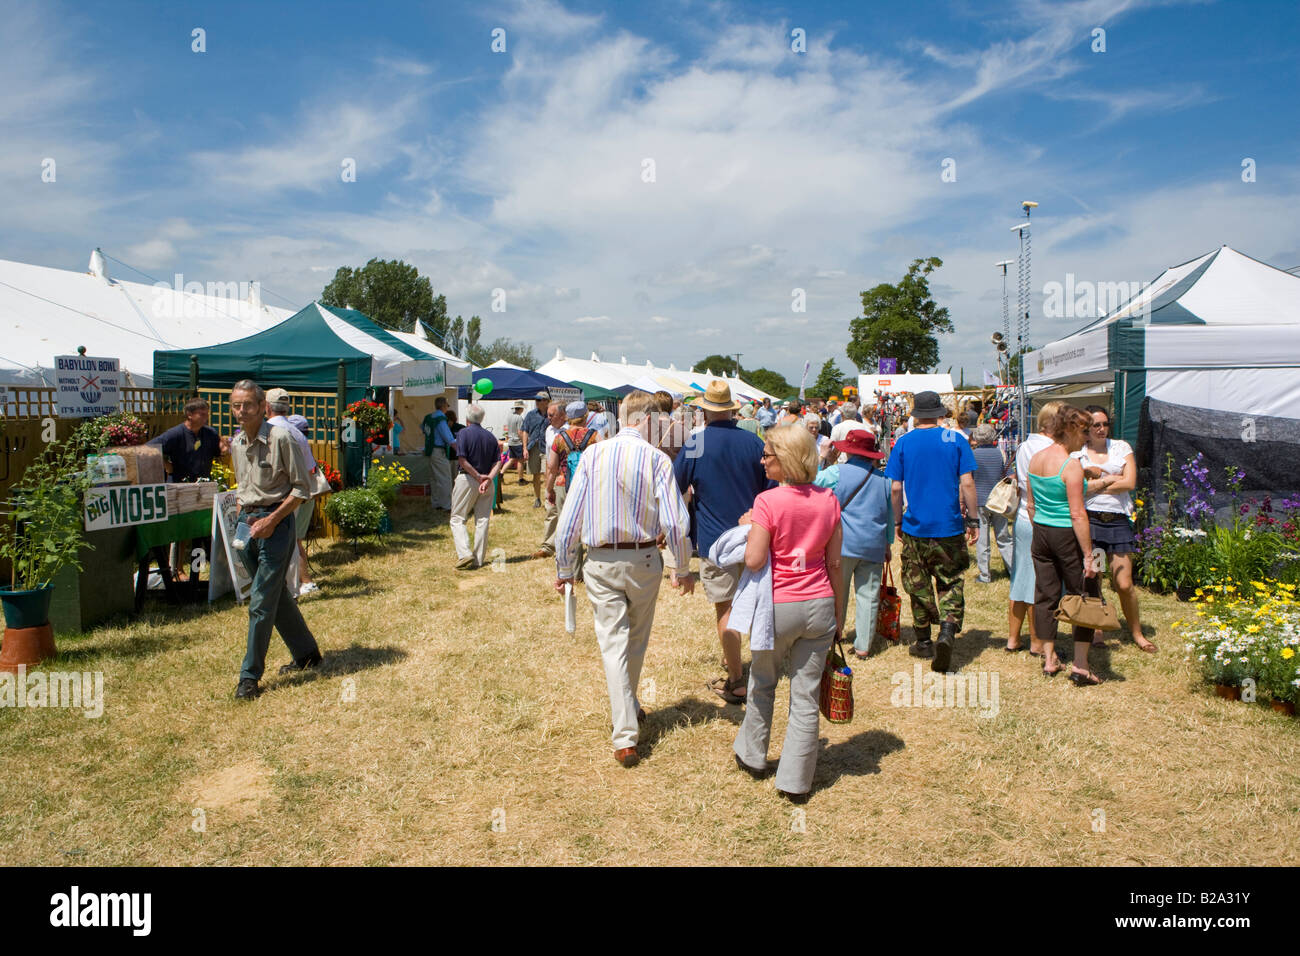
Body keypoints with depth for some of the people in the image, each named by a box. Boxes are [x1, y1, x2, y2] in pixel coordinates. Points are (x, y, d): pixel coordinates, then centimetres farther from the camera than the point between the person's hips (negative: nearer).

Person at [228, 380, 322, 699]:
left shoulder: (280, 438, -13)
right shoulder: (236, 443, 10)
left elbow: (303, 487, -12)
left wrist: (271, 520, -17)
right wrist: (242, 519, 10)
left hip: (275, 523, -8)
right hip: (247, 523, 8)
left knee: (261, 602, -6)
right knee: (277, 595, 16)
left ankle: (250, 675, 3)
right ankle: (306, 653, 31)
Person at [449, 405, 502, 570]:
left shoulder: (464, 433, -7)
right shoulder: (490, 436, 10)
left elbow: (462, 460, -16)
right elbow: (497, 463, 0)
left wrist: (478, 476, -10)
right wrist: (488, 479, -12)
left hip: (467, 479, -5)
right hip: (486, 481, 5)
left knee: (457, 518, 2)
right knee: (482, 520, 8)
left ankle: (465, 554, -13)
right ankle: (479, 559, 10)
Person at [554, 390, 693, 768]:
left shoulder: (593, 454, -3)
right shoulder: (657, 459, -9)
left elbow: (570, 517, -3)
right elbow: (676, 523, -13)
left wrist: (564, 568, 6)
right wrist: (683, 569, 2)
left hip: (600, 562, 0)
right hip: (644, 560, 0)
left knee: (613, 643, 2)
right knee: (637, 640, 20)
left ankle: (625, 736, -3)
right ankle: (630, 707, 40)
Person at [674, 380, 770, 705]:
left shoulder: (696, 443, -11)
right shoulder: (754, 442, -1)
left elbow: (675, 488, -3)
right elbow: (770, 489, 7)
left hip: (715, 539, -4)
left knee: (724, 607, 1)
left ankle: (736, 682, 3)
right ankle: (733, 658, 36)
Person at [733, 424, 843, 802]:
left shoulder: (768, 502, -14)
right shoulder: (829, 500, 0)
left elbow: (753, 560, -19)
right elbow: (834, 563, 4)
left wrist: (748, 526, -1)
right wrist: (839, 614, 12)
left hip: (778, 606, -3)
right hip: (819, 605, 3)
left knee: (762, 685, 20)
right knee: (806, 697, 9)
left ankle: (752, 757, 38)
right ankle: (796, 781, 18)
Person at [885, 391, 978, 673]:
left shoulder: (904, 442, -1)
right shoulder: (956, 440, -3)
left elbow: (895, 488, -1)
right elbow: (967, 483, -6)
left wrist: (898, 522, 10)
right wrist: (973, 519, 3)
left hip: (915, 527, 1)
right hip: (949, 527, -1)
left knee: (918, 585, 12)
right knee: (951, 583, 7)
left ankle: (924, 642, 22)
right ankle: (947, 631, -14)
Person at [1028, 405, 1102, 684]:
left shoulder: (1035, 459, 5)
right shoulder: (1071, 465, -17)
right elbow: (1077, 515, -19)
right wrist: (1088, 556, -16)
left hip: (1041, 532, 7)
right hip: (1067, 535, -7)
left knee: (1046, 596, 13)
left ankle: (1049, 661, 20)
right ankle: (1080, 666, 7)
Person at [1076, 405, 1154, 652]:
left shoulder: (1122, 447, 9)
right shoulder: (1077, 453, 5)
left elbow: (1130, 483, -2)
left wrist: (1093, 484, -4)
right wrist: (1109, 479, -6)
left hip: (1118, 521, 1)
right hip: (1089, 520, -1)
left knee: (1124, 584, 0)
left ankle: (1137, 633, 18)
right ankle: (1095, 631, 19)